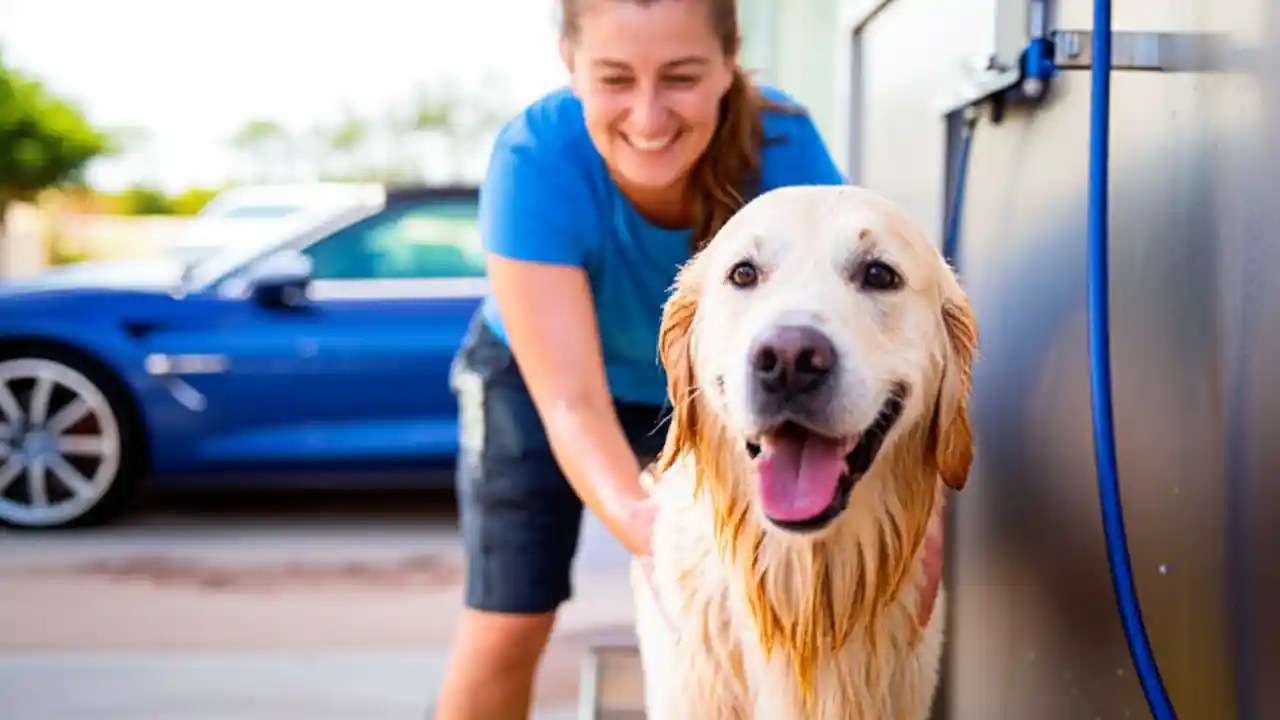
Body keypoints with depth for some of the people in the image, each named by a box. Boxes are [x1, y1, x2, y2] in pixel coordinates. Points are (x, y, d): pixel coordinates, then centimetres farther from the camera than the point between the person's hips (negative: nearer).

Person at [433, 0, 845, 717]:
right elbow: (571, 400, -41)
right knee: (508, 628, -3)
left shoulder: (782, 144, -32)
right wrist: (637, 519, -61)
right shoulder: (535, 159, -37)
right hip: (534, 375, -2)